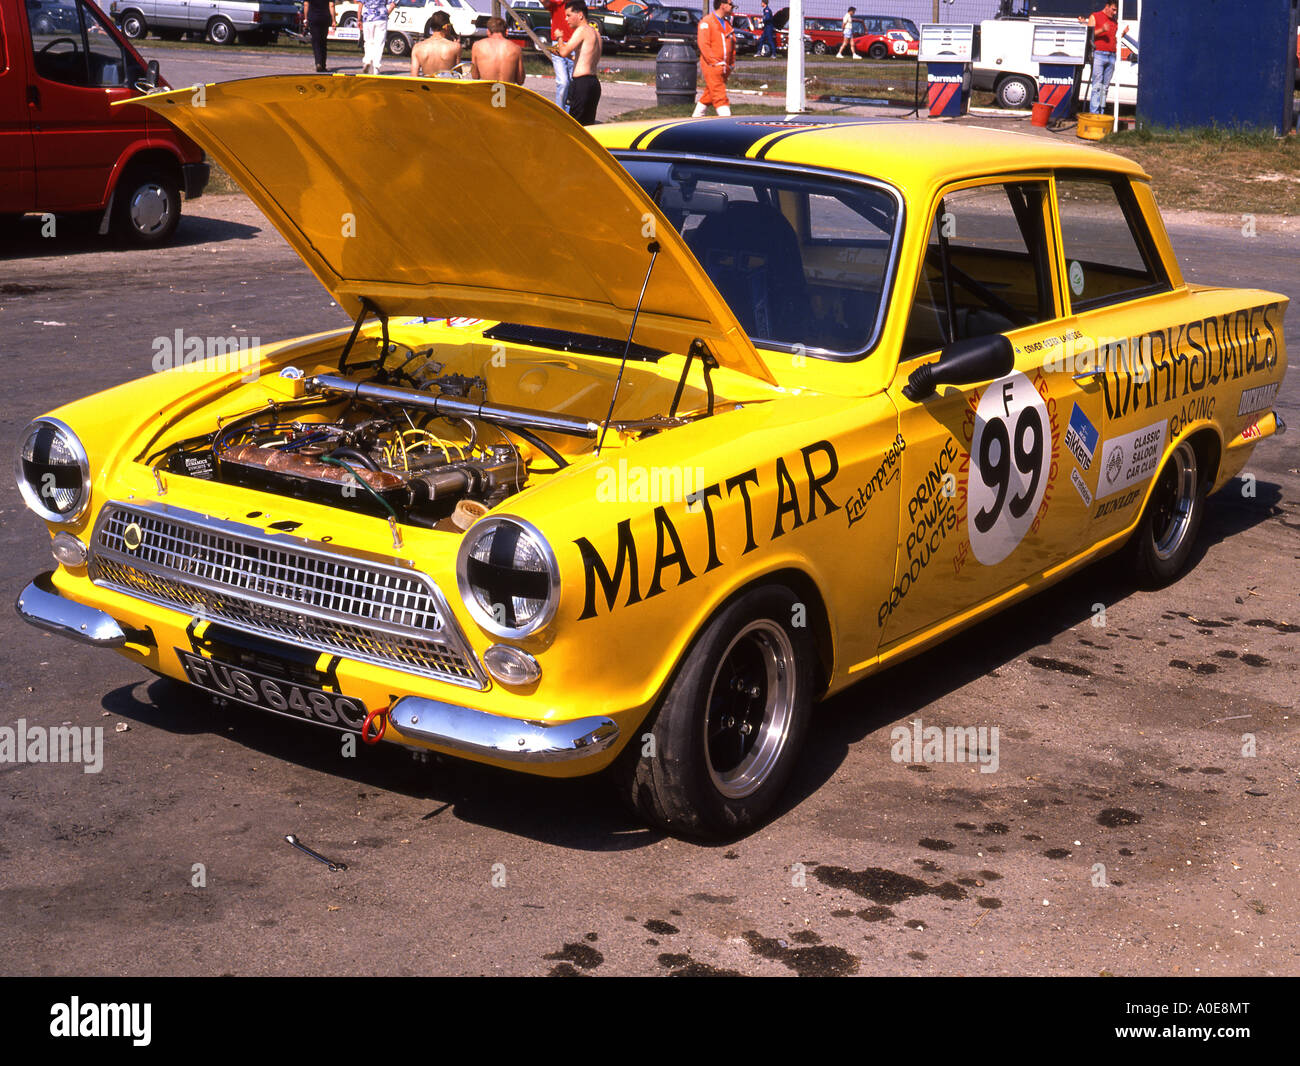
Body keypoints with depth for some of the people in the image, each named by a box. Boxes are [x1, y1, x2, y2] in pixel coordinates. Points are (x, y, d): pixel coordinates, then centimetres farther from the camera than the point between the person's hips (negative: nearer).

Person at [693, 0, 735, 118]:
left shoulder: (727, 23, 17)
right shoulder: (706, 22, -7)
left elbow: (732, 43, 22)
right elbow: (703, 44, -14)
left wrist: (731, 63, 11)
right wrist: (715, 62, -19)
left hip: (724, 67, 8)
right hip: (711, 66, -8)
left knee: (709, 95, 13)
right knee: (720, 96, -12)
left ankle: (696, 118, 23)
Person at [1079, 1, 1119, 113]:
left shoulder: (1115, 22, 22)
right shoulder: (1094, 17, 6)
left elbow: (1115, 39, 23)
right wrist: (1101, 30, -16)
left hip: (1111, 56, 5)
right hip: (1098, 54, -5)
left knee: (1105, 87, 3)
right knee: (1097, 86, -12)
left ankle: (1101, 112, 5)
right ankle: (1094, 113, -15)